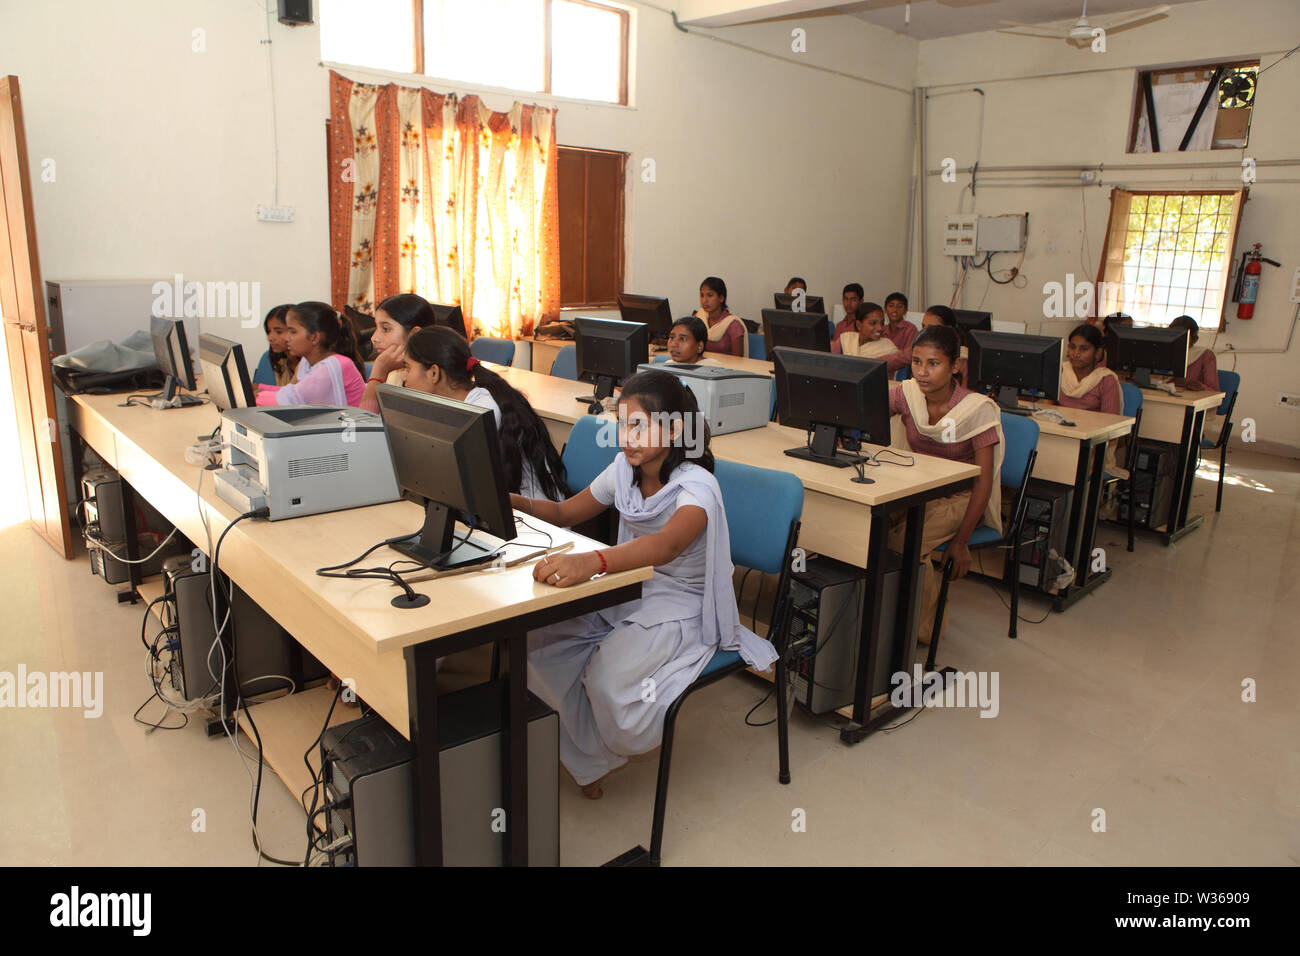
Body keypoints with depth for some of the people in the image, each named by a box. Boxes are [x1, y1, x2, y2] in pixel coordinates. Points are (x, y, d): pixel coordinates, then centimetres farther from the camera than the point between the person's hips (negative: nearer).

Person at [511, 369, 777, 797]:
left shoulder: (696, 487, -23)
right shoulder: (625, 470, -1)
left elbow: (667, 545, -45)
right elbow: (565, 513, 9)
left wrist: (591, 561, -63)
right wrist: (515, 503, -12)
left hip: (679, 611, -7)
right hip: (627, 592, 7)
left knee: (607, 681, -29)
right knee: (538, 638, -15)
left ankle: (608, 751, 10)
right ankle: (584, 758, 6)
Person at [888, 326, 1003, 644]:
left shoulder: (978, 409, -18)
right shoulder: (907, 394, -6)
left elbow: (984, 480, -17)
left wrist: (961, 541, -21)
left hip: (962, 499, -4)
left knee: (906, 538, -31)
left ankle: (924, 628, -8)